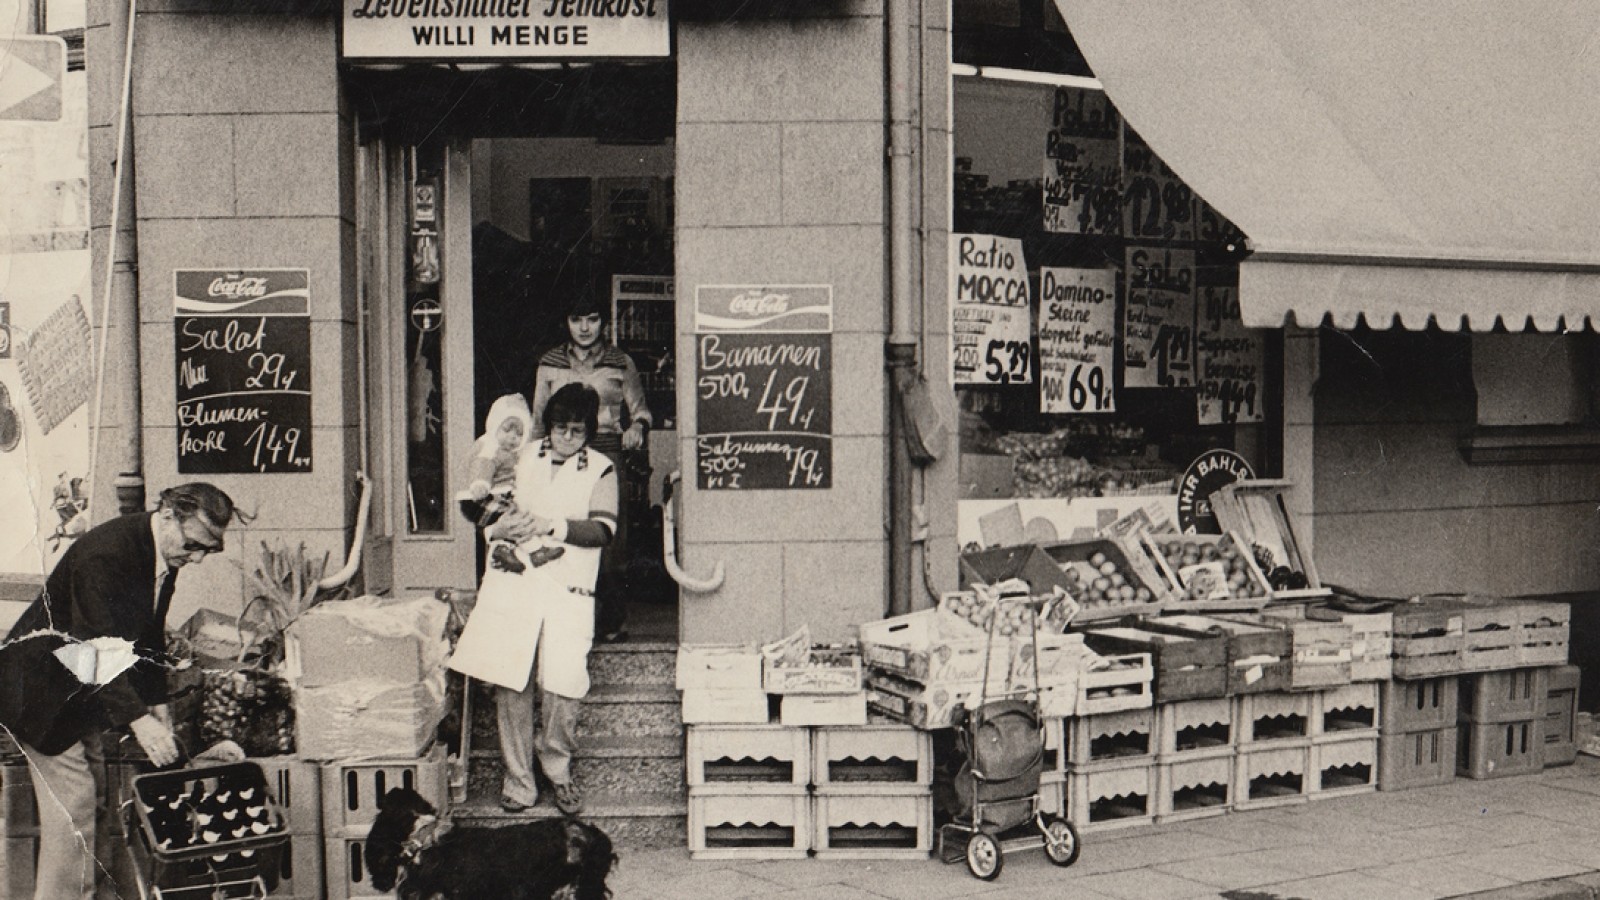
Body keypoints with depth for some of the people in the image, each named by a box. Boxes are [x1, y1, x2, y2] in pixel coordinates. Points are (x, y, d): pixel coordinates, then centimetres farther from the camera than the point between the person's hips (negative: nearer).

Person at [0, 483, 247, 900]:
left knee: (90, 799, 11)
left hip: (86, 694, 9)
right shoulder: (106, 552, -28)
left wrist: (157, 704, 5)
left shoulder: (165, 557, 0)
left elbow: (149, 638, 11)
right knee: (71, 803, -11)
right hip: (43, 689, -9)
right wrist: (138, 719, -35)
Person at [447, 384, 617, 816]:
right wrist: (500, 524, -3)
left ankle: (558, 770, 11)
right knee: (509, 682, -5)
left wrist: (553, 526, -15)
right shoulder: (522, 457, 15)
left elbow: (602, 529, -3)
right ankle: (518, 779, 6)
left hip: (568, 586, -2)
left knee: (563, 683, -12)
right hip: (513, 579, 2)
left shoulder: (601, 469, 9)